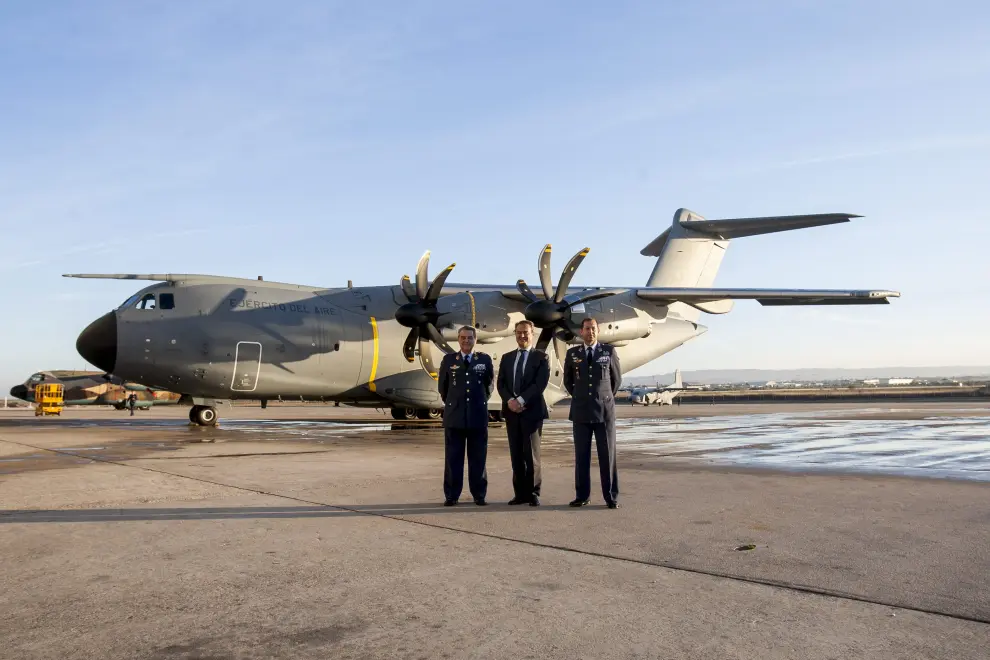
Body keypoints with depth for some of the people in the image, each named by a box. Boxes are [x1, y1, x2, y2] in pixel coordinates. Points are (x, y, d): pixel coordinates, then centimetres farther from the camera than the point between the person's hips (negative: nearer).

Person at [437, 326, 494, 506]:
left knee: (478, 458, 6)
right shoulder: (448, 360, 3)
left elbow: (490, 384, 15)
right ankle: (451, 495, 10)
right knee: (453, 458, 4)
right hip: (454, 416, 0)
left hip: (478, 416, 0)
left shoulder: (485, 360, 3)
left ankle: (479, 495, 14)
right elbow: (442, 385, 14)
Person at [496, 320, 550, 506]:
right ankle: (520, 493, 11)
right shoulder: (506, 358, 14)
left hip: (532, 411, -4)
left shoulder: (541, 357, 1)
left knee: (532, 454, -3)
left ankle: (533, 493, 5)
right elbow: (501, 383, 7)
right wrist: (510, 400, -11)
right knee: (516, 454, 5)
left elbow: (540, 384, -10)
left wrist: (521, 400, -16)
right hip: (511, 411, 4)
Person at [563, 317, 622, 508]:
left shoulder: (609, 351, 1)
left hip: (604, 410, -1)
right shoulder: (572, 354, 5)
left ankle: (611, 497, 5)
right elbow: (567, 381, 19)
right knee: (581, 455, 4)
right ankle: (582, 495, 10)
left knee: (607, 455, 0)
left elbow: (617, 379, 13)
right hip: (581, 411, 1)